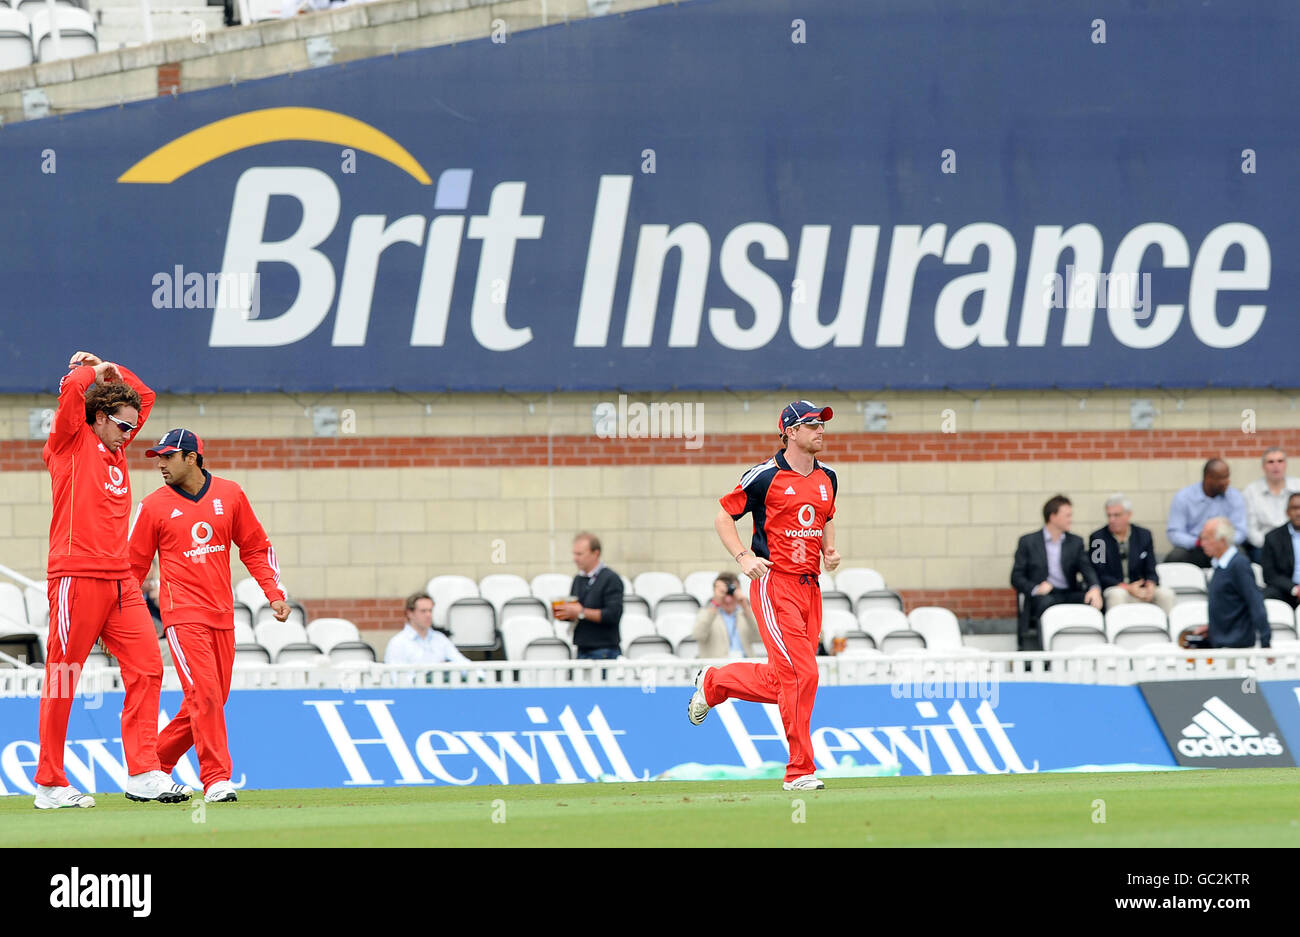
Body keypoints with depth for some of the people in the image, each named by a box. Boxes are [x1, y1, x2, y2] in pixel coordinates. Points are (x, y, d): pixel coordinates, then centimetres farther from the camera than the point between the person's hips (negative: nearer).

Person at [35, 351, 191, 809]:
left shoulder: (117, 445, 20)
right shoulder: (71, 443, 0)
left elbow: (144, 396, 32)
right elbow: (72, 387, -15)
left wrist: (111, 369, 20)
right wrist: (94, 372, 4)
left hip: (120, 579, 7)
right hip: (77, 577, -7)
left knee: (146, 668, -2)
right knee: (62, 680, -2)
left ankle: (143, 774, -2)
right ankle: (50, 784, 2)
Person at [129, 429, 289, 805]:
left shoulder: (230, 495, 7)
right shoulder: (154, 506, 0)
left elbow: (255, 548, 13)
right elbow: (133, 565, 4)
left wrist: (275, 593, 3)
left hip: (222, 615, 4)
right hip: (183, 614, -4)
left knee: (214, 699, 7)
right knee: (204, 694, -15)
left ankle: (156, 763, 21)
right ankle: (216, 779, -15)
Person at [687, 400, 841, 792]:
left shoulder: (826, 478, 13)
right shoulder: (766, 476, -7)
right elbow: (723, 516, 0)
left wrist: (830, 550, 10)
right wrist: (743, 556, -14)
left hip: (810, 587, 7)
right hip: (774, 583, -7)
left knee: (781, 682, 7)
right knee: (801, 675, -15)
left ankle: (714, 682, 34)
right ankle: (800, 771, -9)